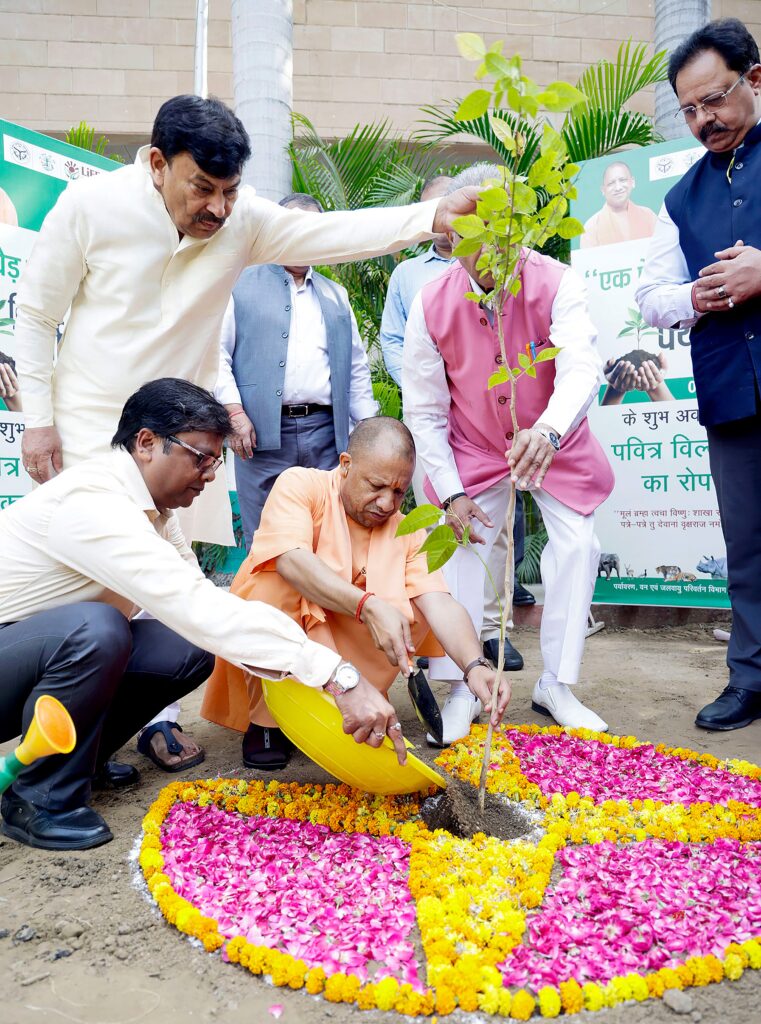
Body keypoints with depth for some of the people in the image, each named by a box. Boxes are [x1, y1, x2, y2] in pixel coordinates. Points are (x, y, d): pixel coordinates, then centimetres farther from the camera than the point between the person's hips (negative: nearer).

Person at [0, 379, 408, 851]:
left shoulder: (151, 503, 0)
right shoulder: (95, 504, -30)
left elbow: (197, 598, -1)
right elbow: (199, 607, -40)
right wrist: (339, 675, -43)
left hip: (61, 646, 8)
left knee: (192, 650, -9)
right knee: (94, 628, -36)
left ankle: (83, 757, 11)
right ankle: (42, 800, -13)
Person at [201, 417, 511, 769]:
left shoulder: (407, 532, -9)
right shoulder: (299, 484, -17)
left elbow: (440, 603, -21)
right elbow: (291, 560, -35)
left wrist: (475, 665, -40)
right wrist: (368, 605, -48)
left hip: (338, 641, 3)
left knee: (415, 610, -17)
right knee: (275, 583, -32)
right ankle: (265, 722, -13)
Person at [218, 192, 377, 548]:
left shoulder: (336, 295, 21)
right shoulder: (242, 284, 8)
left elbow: (357, 367, 21)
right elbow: (216, 352, 0)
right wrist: (234, 411, -11)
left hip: (325, 432, 4)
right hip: (262, 432, -3)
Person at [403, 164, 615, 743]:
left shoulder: (556, 283, -21)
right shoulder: (431, 305, -16)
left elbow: (581, 367, -37)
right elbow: (424, 411, -10)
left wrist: (547, 432, -59)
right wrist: (450, 492, -15)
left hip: (556, 445, 0)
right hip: (474, 450, 1)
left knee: (577, 545, -8)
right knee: (460, 548, -9)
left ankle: (557, 686, 10)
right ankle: (461, 690, 5)